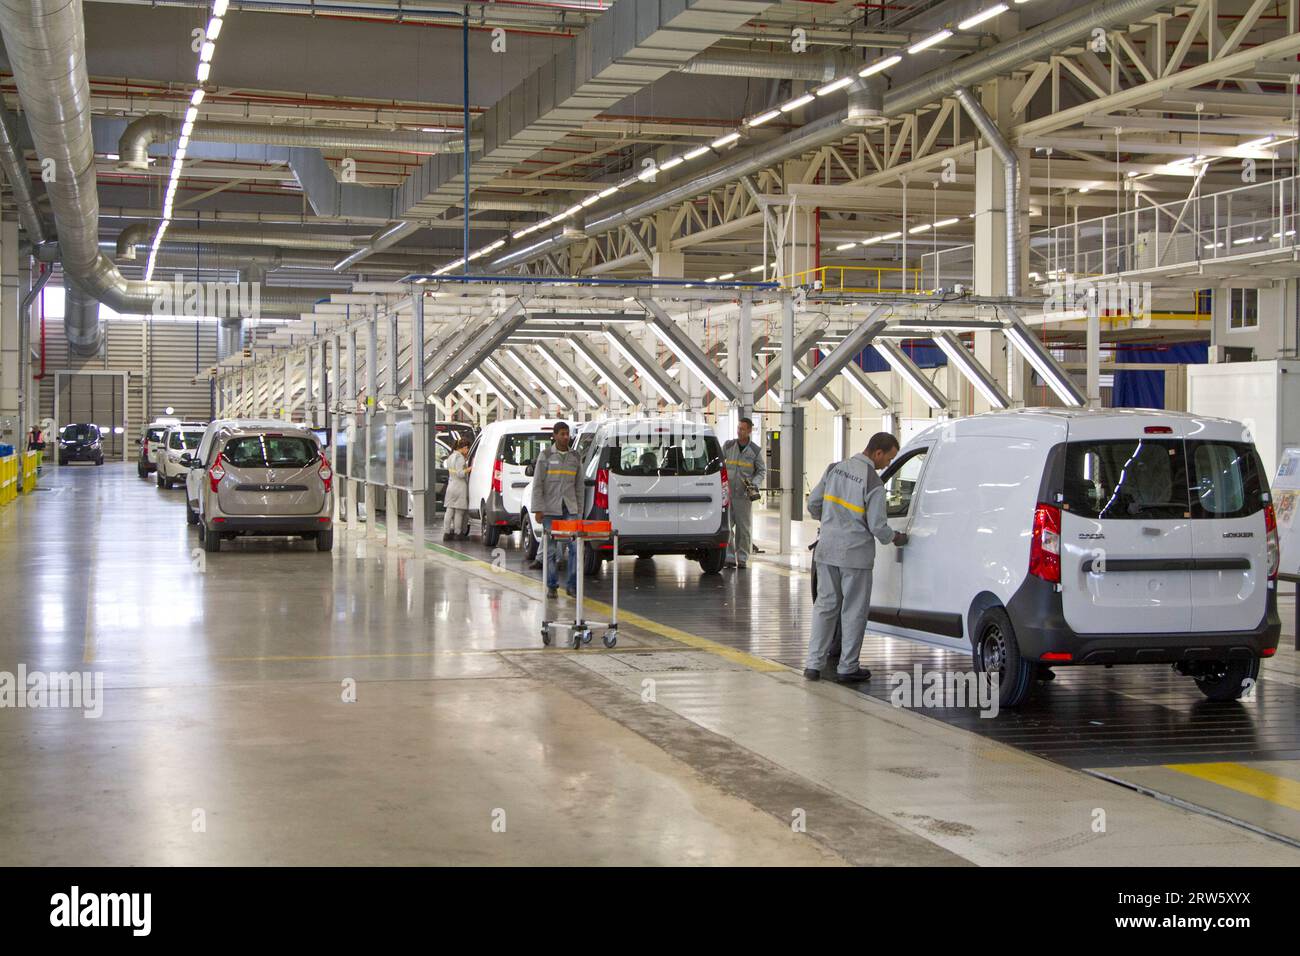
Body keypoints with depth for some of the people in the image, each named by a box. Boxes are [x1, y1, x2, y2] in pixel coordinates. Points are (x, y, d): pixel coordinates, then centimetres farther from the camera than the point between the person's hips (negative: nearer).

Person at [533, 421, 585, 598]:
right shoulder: (545, 456, 1)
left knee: (575, 546, -7)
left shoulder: (575, 457, 10)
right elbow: (537, 484, -1)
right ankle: (552, 586, 11)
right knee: (551, 549, 2)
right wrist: (539, 509, -8)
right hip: (550, 509, -2)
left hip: (570, 508, 2)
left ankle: (572, 585, 1)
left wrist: (579, 509, 10)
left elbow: (580, 485, 14)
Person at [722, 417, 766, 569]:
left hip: (744, 495, -1)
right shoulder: (728, 446, 6)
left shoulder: (755, 451, 3)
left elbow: (762, 471, 9)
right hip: (727, 493, 1)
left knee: (744, 528, 3)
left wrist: (755, 484, -8)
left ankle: (742, 558, 12)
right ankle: (729, 557, 1)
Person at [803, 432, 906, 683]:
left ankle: (814, 664, 12)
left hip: (827, 549, 6)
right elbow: (877, 526, -13)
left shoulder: (835, 468, 2)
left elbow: (813, 504, 9)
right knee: (854, 611, 6)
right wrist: (895, 538, 8)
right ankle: (847, 668, 12)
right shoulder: (873, 483, -16)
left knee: (825, 606, 13)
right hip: (855, 555, -6)